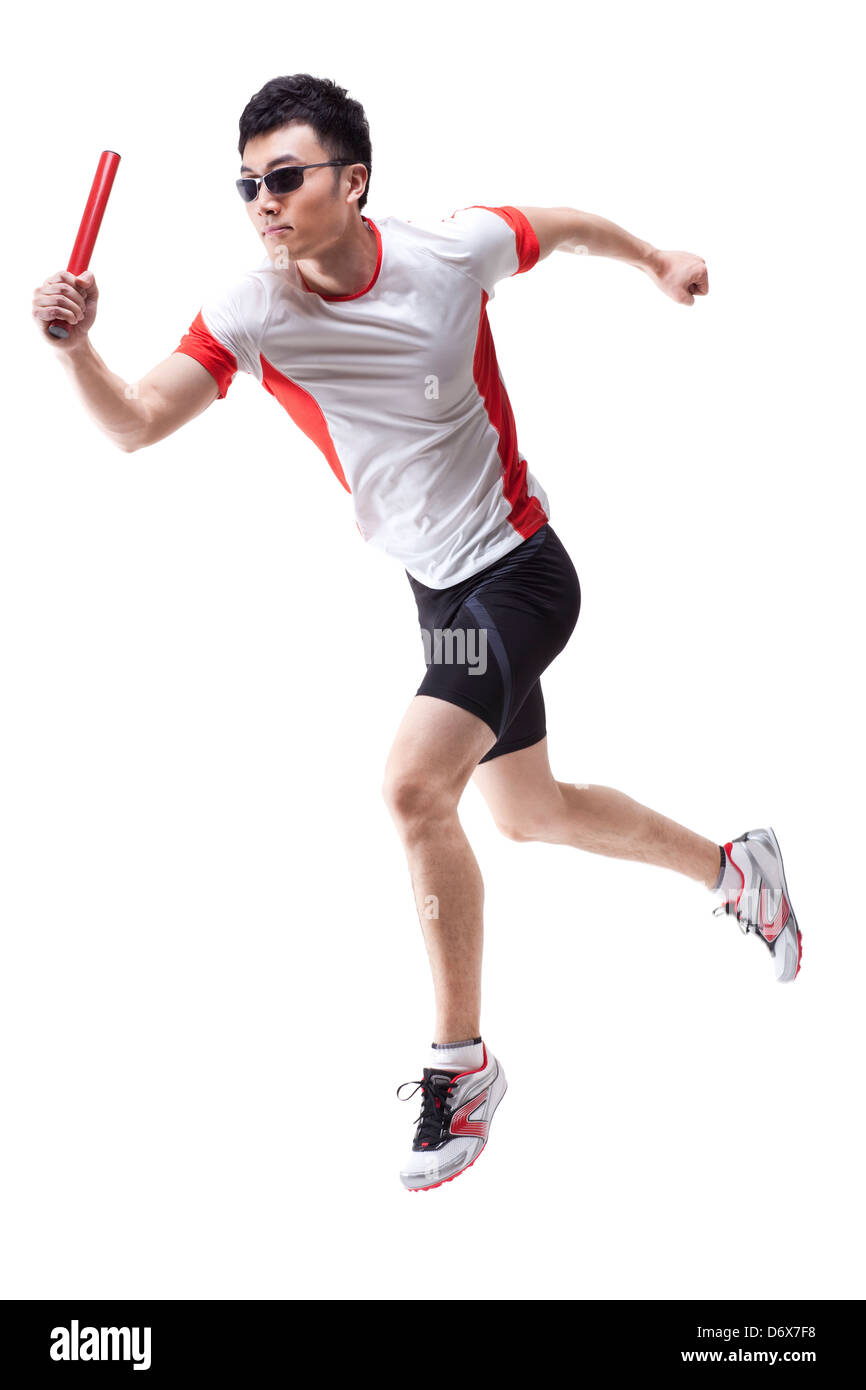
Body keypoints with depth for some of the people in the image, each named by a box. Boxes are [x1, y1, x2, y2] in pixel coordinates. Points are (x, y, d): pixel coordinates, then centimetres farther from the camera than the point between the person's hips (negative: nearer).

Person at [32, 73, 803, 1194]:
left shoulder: (455, 249, -18)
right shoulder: (250, 314, -13)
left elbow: (565, 227, 4)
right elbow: (134, 426, -20)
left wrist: (657, 261, 18)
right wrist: (76, 347, -38)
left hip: (517, 573, -5)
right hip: (440, 592, 5)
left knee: (413, 788, -23)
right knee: (530, 815, 20)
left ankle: (461, 1061, -6)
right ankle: (733, 867, 45)